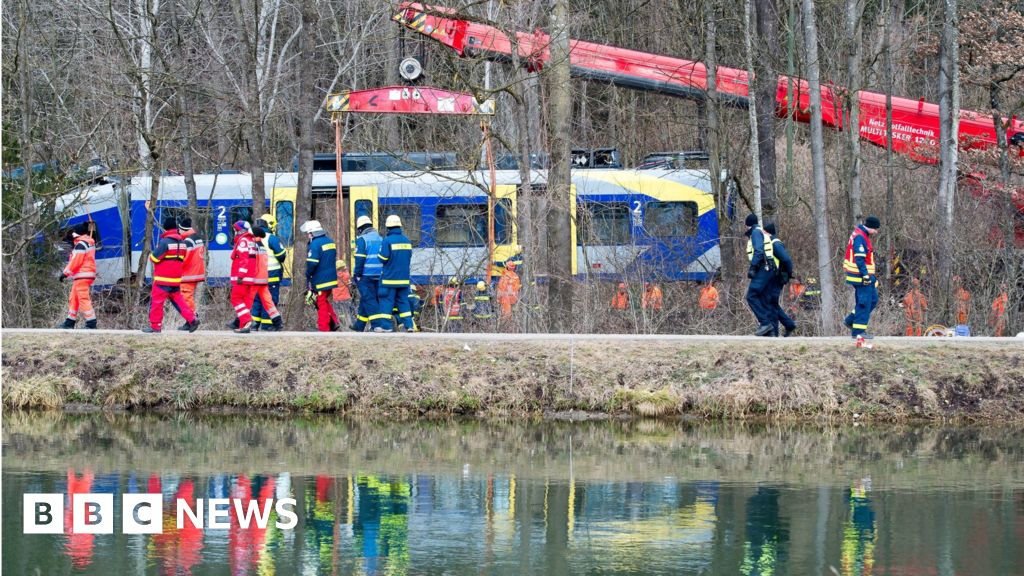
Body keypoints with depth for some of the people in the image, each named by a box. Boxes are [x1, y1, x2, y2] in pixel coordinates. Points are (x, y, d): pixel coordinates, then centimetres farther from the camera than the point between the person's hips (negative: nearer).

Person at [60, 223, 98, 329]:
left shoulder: (81, 244, -14)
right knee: (73, 299, 15)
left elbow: (75, 261, -17)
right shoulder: (90, 243, 18)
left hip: (82, 276, -11)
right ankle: (70, 322, 19)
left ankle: (91, 323, -16)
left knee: (84, 299, -12)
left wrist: (65, 272, -11)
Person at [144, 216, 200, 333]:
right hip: (176, 279, 8)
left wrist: (151, 256, 7)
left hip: (163, 279, -8)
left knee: (156, 300, -1)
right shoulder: (181, 241, 10)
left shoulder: (165, 241, -15)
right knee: (177, 299, 14)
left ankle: (155, 326, 1)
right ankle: (192, 320, 4)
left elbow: (154, 258, -14)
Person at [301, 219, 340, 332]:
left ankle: (324, 328, 3)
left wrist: (308, 275, -5)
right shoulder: (330, 241, 10)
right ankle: (333, 322, 14)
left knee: (321, 304, 0)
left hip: (320, 279, -8)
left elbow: (312, 263, -21)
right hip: (331, 279, 8)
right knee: (325, 300, 22)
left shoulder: (315, 244, -18)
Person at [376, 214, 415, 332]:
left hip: (389, 278, -6)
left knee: (387, 301, -1)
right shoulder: (407, 240, 7)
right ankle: (409, 325, 5)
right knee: (403, 301, 11)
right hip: (404, 278, 6)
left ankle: (386, 326, -3)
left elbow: (383, 258, -14)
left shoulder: (387, 240, -13)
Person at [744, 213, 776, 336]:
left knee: (751, 297, -14)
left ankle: (765, 322, -21)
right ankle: (769, 330, 0)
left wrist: (752, 268, -21)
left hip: (762, 269, -9)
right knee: (765, 300, 5)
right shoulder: (763, 233, 24)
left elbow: (758, 251, -17)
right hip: (768, 270, 9)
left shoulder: (756, 232, -5)